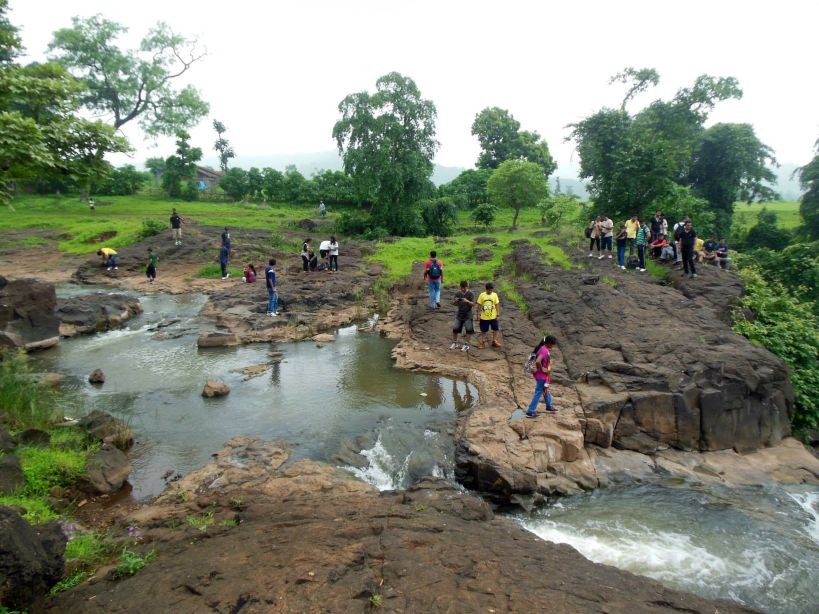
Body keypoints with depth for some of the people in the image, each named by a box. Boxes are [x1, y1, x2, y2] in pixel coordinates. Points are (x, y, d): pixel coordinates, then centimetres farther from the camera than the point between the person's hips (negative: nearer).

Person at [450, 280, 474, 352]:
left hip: (468, 315, -3)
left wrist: (467, 301, -33)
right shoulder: (458, 293, -1)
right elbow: (453, 303, 3)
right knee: (455, 329, 3)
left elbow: (473, 304, -15)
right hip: (459, 314, 3)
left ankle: (466, 345, 12)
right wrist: (455, 301, -20)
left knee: (469, 330, -2)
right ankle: (454, 343, 20)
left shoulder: (470, 293, -10)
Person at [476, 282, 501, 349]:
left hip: (493, 316, 2)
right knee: (483, 330, 9)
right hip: (484, 317, -1)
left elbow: (497, 305, 0)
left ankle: (494, 341, 28)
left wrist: (498, 314, -2)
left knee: (495, 329, 11)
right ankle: (482, 342, 23)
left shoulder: (495, 295, -4)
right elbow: (479, 305, -2)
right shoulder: (482, 295, -8)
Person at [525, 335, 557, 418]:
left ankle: (549, 406, 45)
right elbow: (538, 361, -39)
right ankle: (530, 411, 6)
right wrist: (542, 369, -22)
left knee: (546, 390, 26)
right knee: (538, 393, 0)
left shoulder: (542, 348, 2)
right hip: (541, 375, -10)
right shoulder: (545, 351, -26)